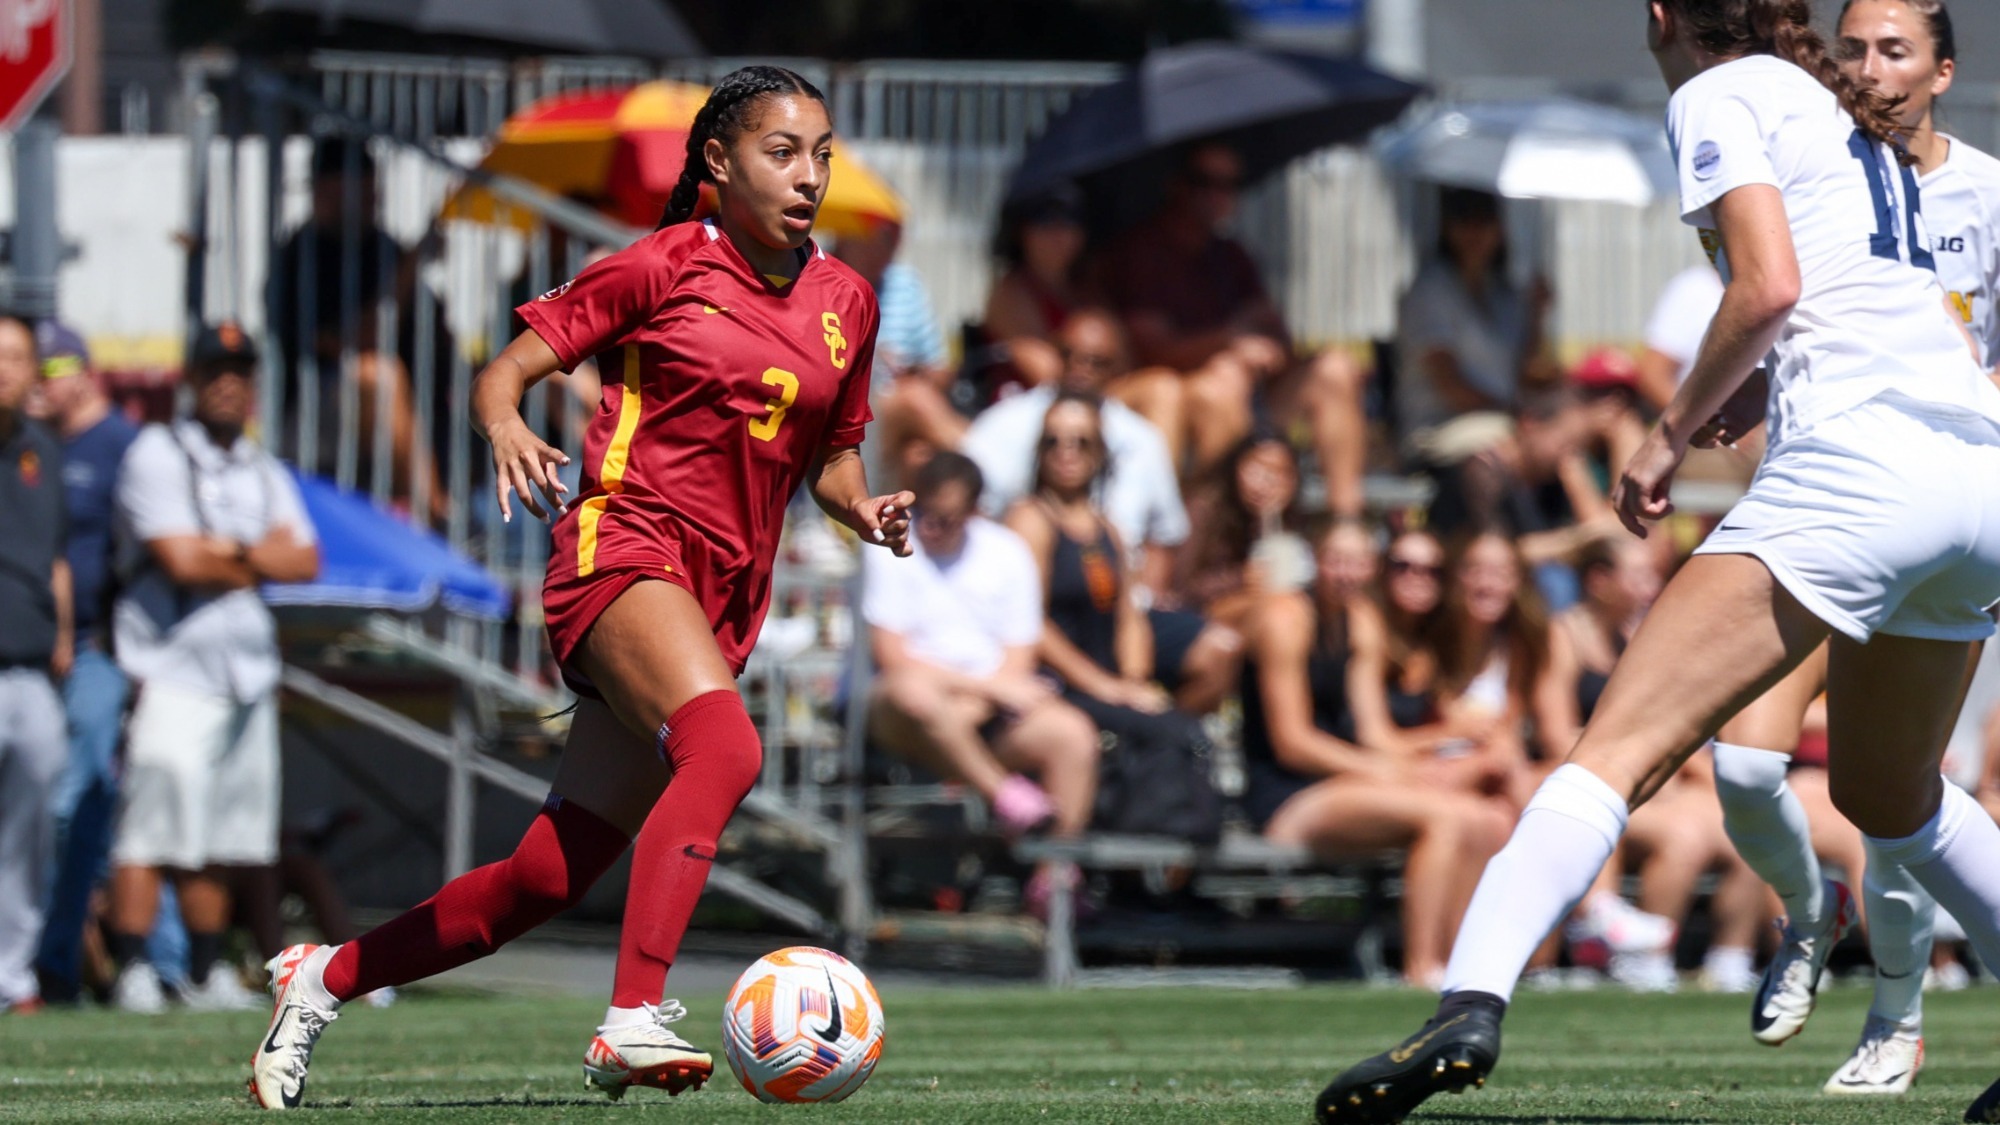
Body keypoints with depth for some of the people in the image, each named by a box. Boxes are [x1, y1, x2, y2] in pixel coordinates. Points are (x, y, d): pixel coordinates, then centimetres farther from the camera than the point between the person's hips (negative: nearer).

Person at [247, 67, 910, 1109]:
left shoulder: (843, 300, 14)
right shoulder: (662, 267, -1)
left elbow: (831, 456, 24)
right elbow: (504, 370, 0)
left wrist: (864, 509, 2)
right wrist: (505, 426, -22)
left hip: (723, 600, 6)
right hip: (624, 544, -6)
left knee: (552, 876, 2)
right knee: (724, 747, -35)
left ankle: (324, 976, 21)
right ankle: (632, 1019, -42)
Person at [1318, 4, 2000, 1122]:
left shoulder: (1719, 96, 5)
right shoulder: (1852, 118, 28)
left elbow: (1770, 286, -9)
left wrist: (1674, 430, 2)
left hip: (1854, 464, -8)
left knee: (1620, 748, -16)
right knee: (1887, 793, 29)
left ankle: (1472, 1003, -34)